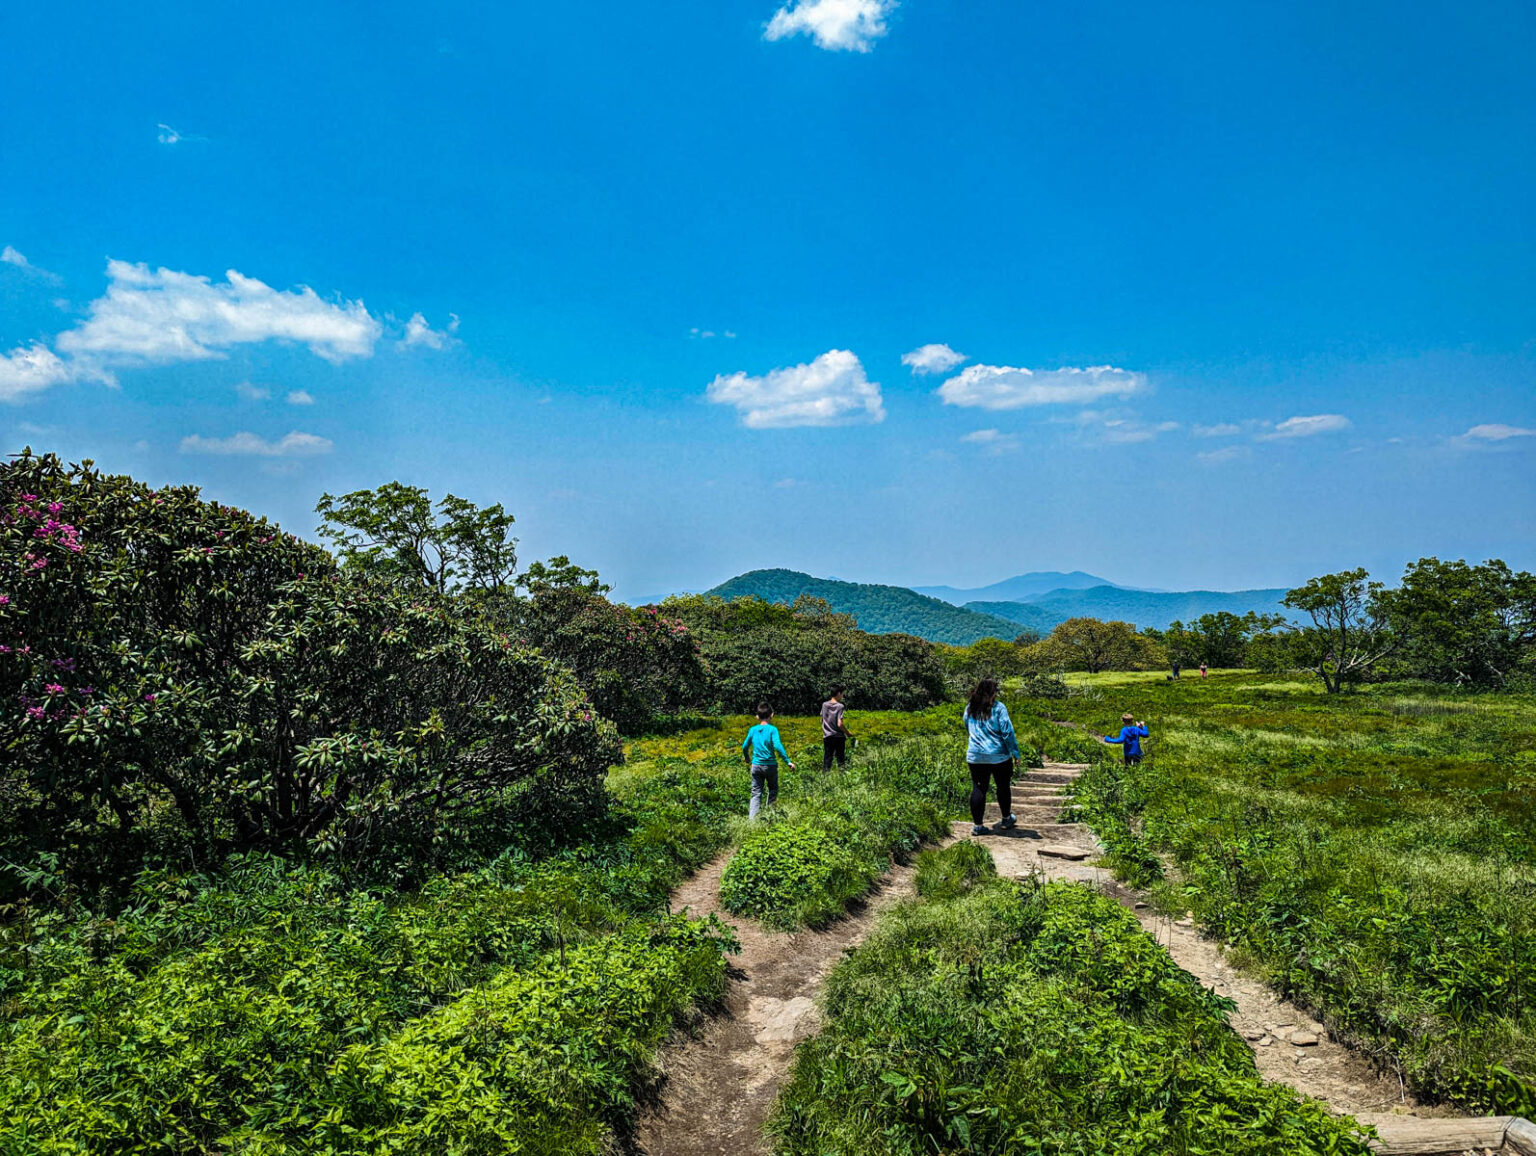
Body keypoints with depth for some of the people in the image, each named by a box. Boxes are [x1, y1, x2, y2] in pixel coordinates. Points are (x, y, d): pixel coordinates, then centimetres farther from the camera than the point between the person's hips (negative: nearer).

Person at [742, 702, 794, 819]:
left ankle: (752, 817, -7)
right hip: (770, 765, -3)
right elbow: (777, 746, -21)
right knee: (773, 789, 19)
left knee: (756, 793, 5)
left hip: (756, 765, 3)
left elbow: (744, 746, 10)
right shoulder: (772, 729, -10)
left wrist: (747, 758, 30)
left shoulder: (753, 730, 3)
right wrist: (788, 761, -19)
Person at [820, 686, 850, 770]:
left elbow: (822, 720, 10)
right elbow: (840, 724, -17)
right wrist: (848, 733, -3)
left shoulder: (824, 705, 2)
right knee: (840, 759, 6)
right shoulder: (839, 706, -12)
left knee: (827, 758, 7)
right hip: (839, 737, -4)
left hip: (827, 736, 4)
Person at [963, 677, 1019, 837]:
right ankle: (1006, 819, 31)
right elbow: (1008, 732, -13)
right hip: (999, 756, -3)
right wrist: (1015, 752, -5)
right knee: (1003, 787, 15)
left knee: (978, 789, 7)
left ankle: (977, 825, 7)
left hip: (975, 756, 3)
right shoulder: (998, 708, -12)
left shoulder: (970, 708, 4)